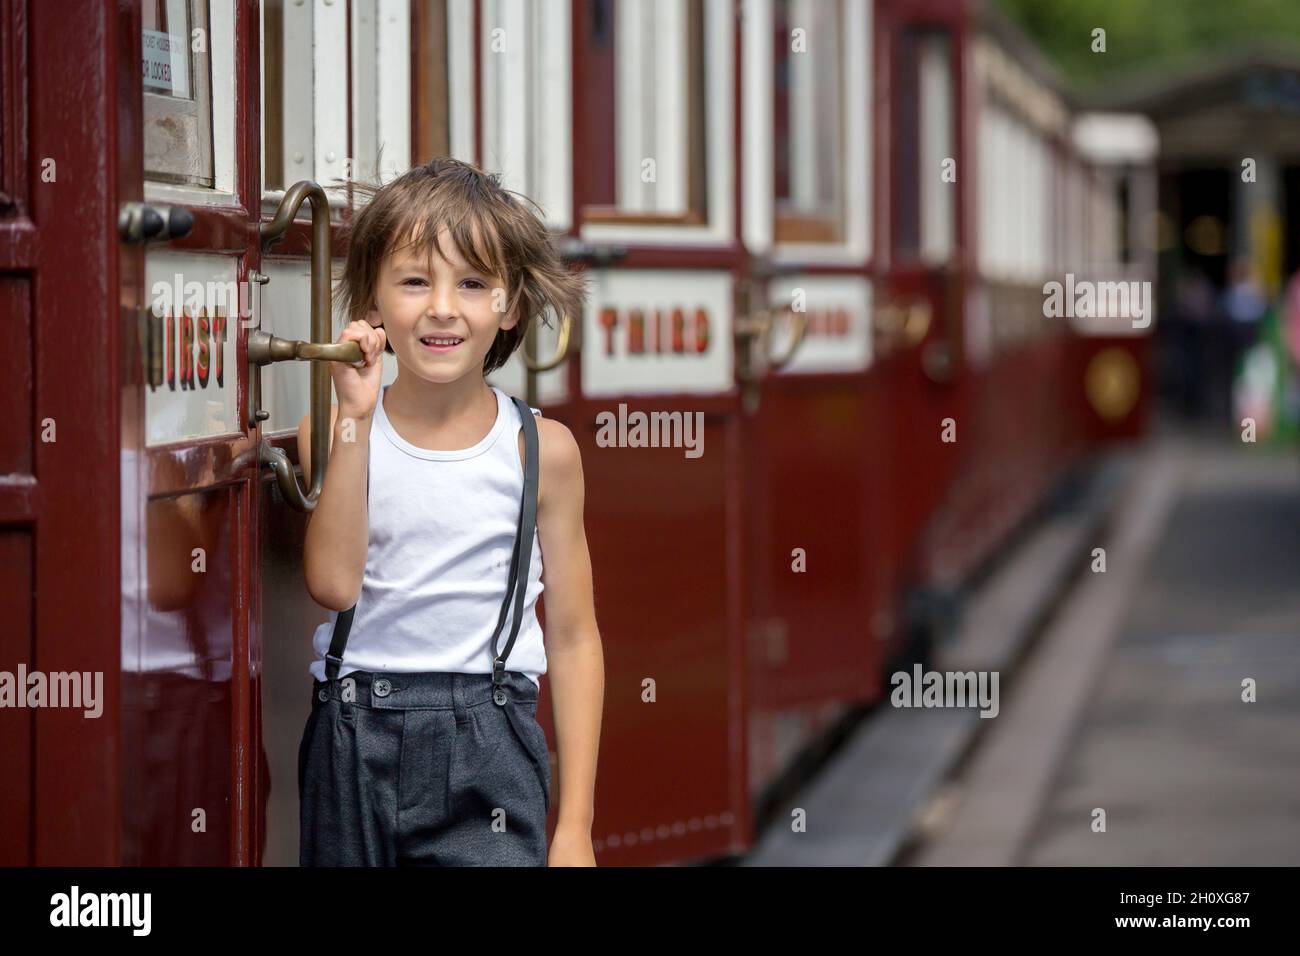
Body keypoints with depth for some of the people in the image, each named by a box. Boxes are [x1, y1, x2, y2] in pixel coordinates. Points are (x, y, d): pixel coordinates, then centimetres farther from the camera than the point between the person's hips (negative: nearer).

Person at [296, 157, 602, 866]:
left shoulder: (542, 449, 1)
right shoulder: (334, 434, 1)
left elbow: (574, 639, 4)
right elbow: (334, 583, -15)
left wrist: (574, 826, 1)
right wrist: (355, 419, -17)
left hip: (484, 752, -1)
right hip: (352, 745, 1)